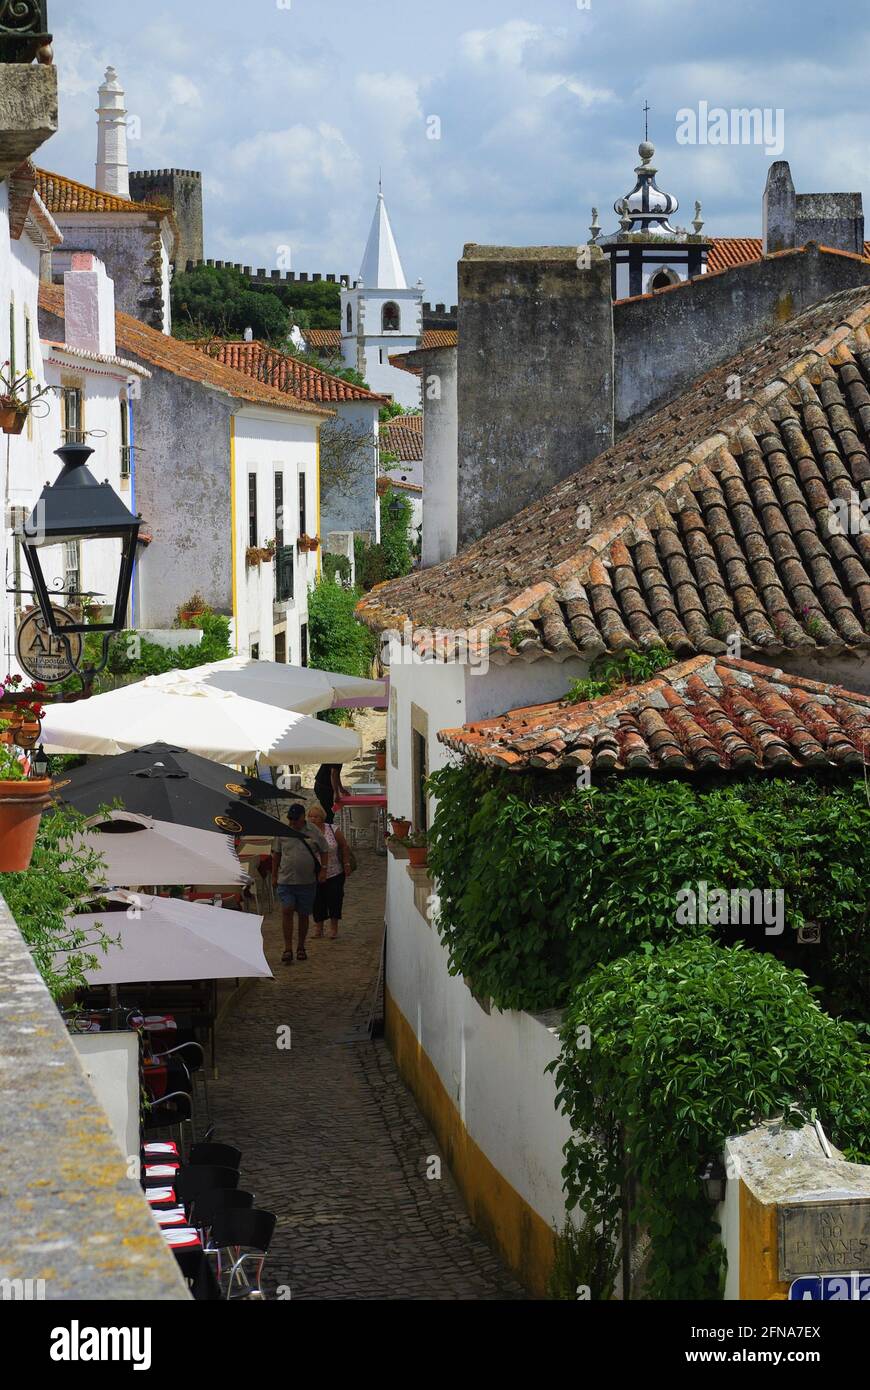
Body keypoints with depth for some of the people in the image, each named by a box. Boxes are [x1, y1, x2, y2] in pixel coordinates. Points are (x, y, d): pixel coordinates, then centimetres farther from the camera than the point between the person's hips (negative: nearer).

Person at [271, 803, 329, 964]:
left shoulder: (313, 832, 1)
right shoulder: (282, 832, 2)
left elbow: (324, 851, 9)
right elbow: (276, 854, 10)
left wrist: (323, 869, -1)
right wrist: (274, 875, 10)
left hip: (307, 882, 0)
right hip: (285, 880, 0)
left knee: (303, 915, 8)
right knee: (287, 911, -12)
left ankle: (301, 947, 21)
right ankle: (288, 949, -9)